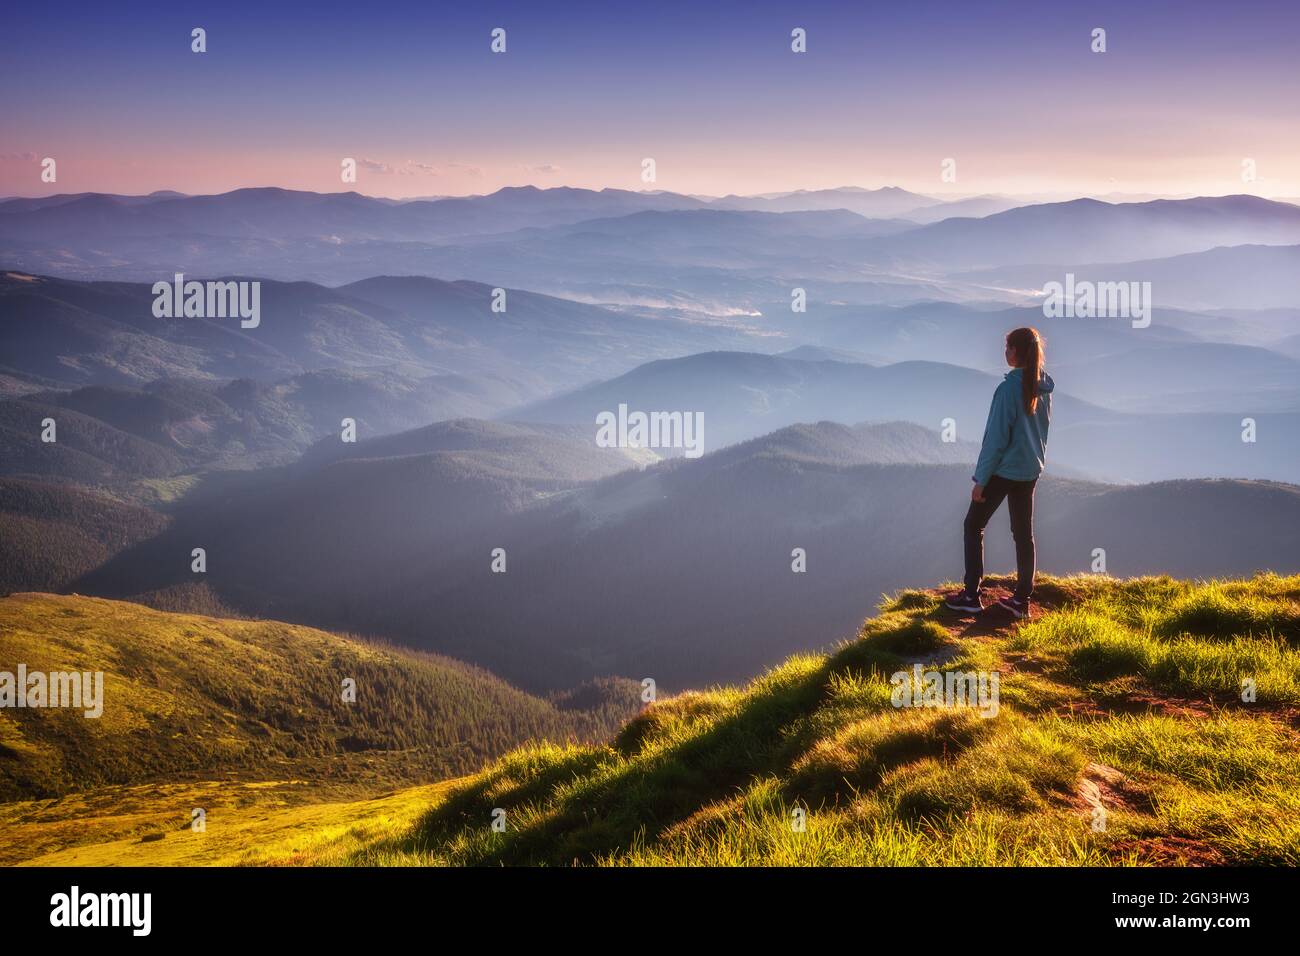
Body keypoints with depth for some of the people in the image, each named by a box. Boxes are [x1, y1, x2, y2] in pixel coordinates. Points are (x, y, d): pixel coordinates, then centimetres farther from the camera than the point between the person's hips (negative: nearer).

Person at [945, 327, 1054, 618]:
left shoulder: (1009, 388, -21)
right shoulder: (1043, 388, 2)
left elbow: (996, 438, -19)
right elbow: (1041, 429, 12)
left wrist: (980, 479, -13)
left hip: (1003, 471, -7)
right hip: (1030, 471, 7)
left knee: (973, 526, 8)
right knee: (1023, 533, 13)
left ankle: (971, 596, 8)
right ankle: (1022, 599, 16)